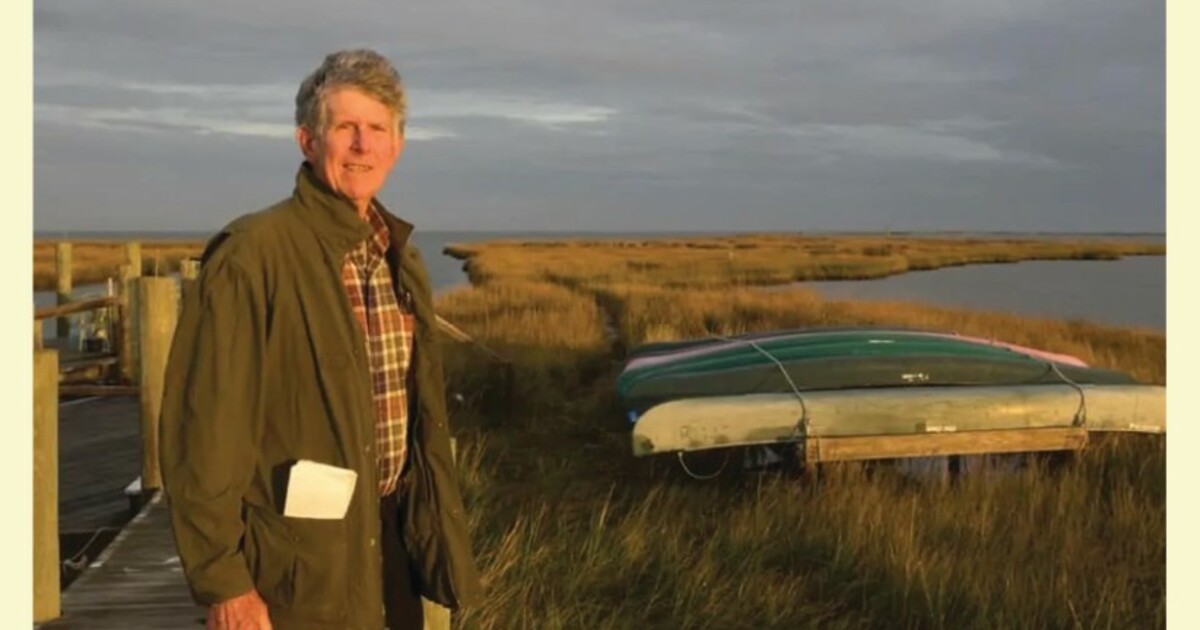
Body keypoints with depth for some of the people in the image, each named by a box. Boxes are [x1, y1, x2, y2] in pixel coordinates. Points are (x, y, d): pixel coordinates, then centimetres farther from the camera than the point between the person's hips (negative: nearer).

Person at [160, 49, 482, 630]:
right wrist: (224, 581, -16)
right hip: (298, 570, -7)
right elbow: (206, 430, -17)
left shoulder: (399, 259, 8)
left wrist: (440, 536, 14)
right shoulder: (252, 256, -15)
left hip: (391, 544, 7)